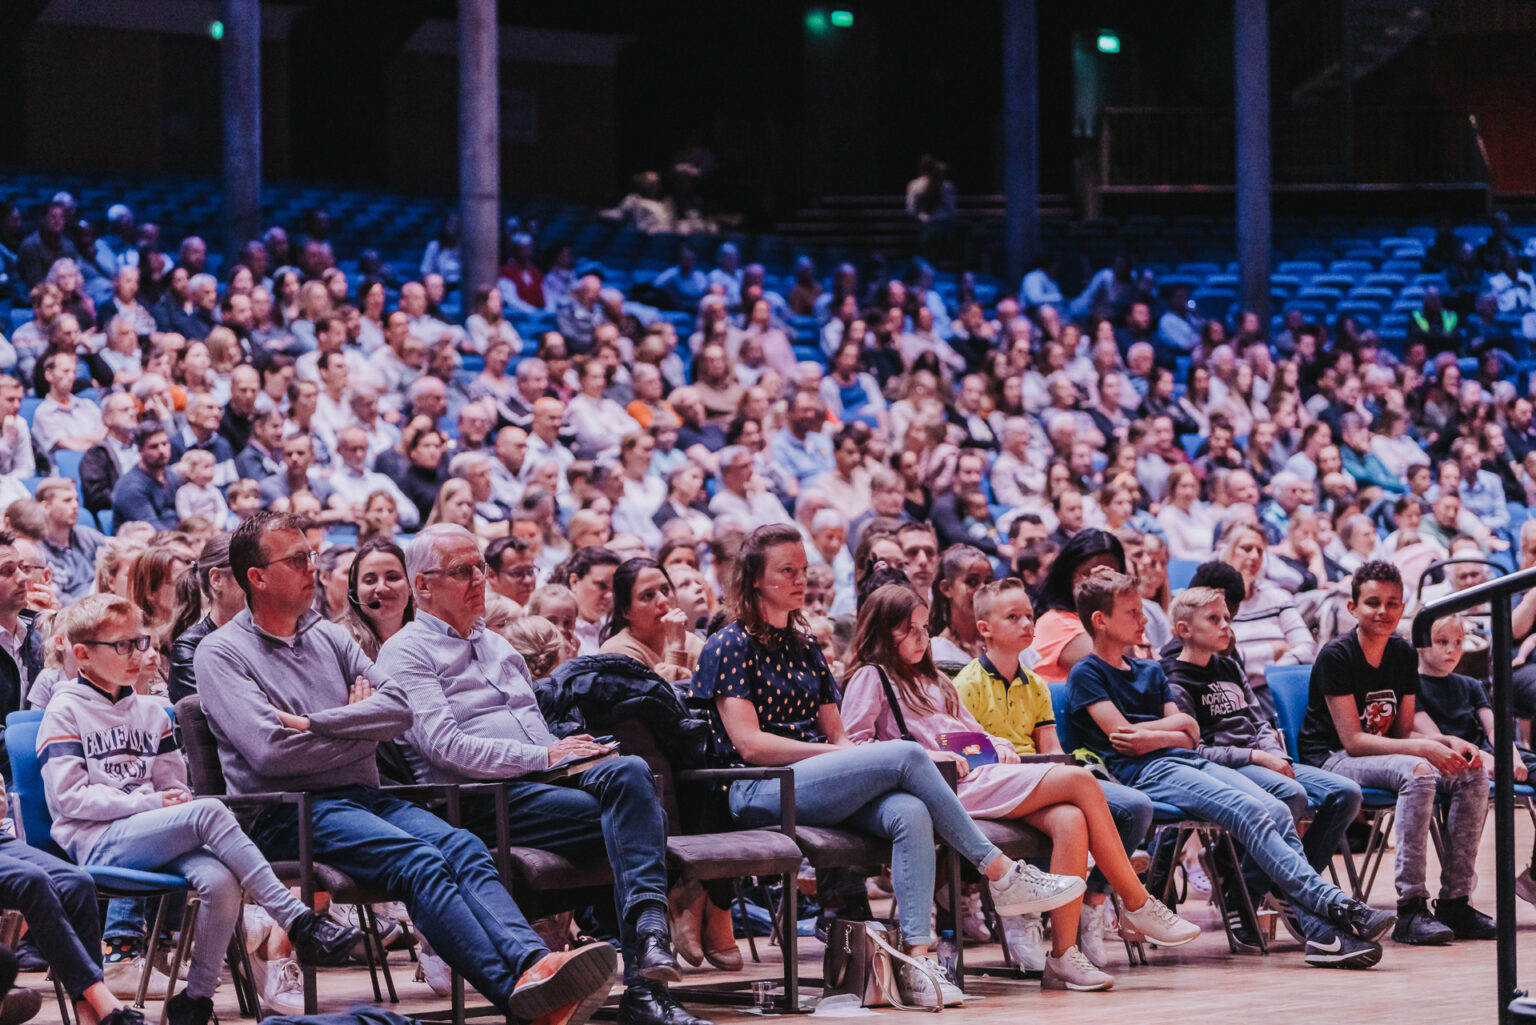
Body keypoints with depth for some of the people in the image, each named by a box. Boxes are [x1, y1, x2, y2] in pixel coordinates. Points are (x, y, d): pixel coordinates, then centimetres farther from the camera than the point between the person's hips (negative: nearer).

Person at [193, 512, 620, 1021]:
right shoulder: (222, 654, 4)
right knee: (418, 861, -32)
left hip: (364, 797, 6)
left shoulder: (329, 638, 23)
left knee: (463, 848, -24)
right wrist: (360, 730, 1)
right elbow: (271, 751, -11)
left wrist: (314, 723, -4)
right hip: (289, 813, -6)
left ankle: (532, 962, -49)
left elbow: (399, 709, 10)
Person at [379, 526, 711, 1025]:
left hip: (549, 778, 7)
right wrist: (544, 757, -12)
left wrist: (570, 750, 6)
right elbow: (446, 748, -10)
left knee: (628, 772, -30)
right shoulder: (406, 652, 5)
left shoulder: (496, 646, 31)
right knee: (631, 816, -29)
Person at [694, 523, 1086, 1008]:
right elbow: (748, 743, -9)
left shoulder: (805, 649, 24)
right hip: (760, 792, -7)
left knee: (911, 813, -28)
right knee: (907, 755, -25)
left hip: (819, 784, 7)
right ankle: (1002, 874, -20)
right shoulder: (731, 646, 2)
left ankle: (915, 961, -40)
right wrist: (858, 757, -12)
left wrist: (848, 750, -4)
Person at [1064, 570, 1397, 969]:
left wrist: (1153, 734, -1)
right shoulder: (1086, 675, 6)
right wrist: (1175, 725, 10)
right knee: (1246, 810, -28)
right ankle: (1334, 904, -37)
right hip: (1145, 773, -7)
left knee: (1278, 811, -17)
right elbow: (1121, 734, -6)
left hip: (1189, 761, 7)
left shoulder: (1150, 672, 28)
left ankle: (1320, 930, -31)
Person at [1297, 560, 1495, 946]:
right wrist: (1424, 749, -27)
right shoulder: (1336, 657, -14)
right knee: (1418, 773, -34)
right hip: (1332, 761, -7)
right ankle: (1410, 908, -38)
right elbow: (1353, 740, -19)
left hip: (1384, 754, 7)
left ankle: (1455, 902, -15)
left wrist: (1450, 742, -12)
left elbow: (1402, 733, 8)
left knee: (1473, 775, -14)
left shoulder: (1404, 655, 7)